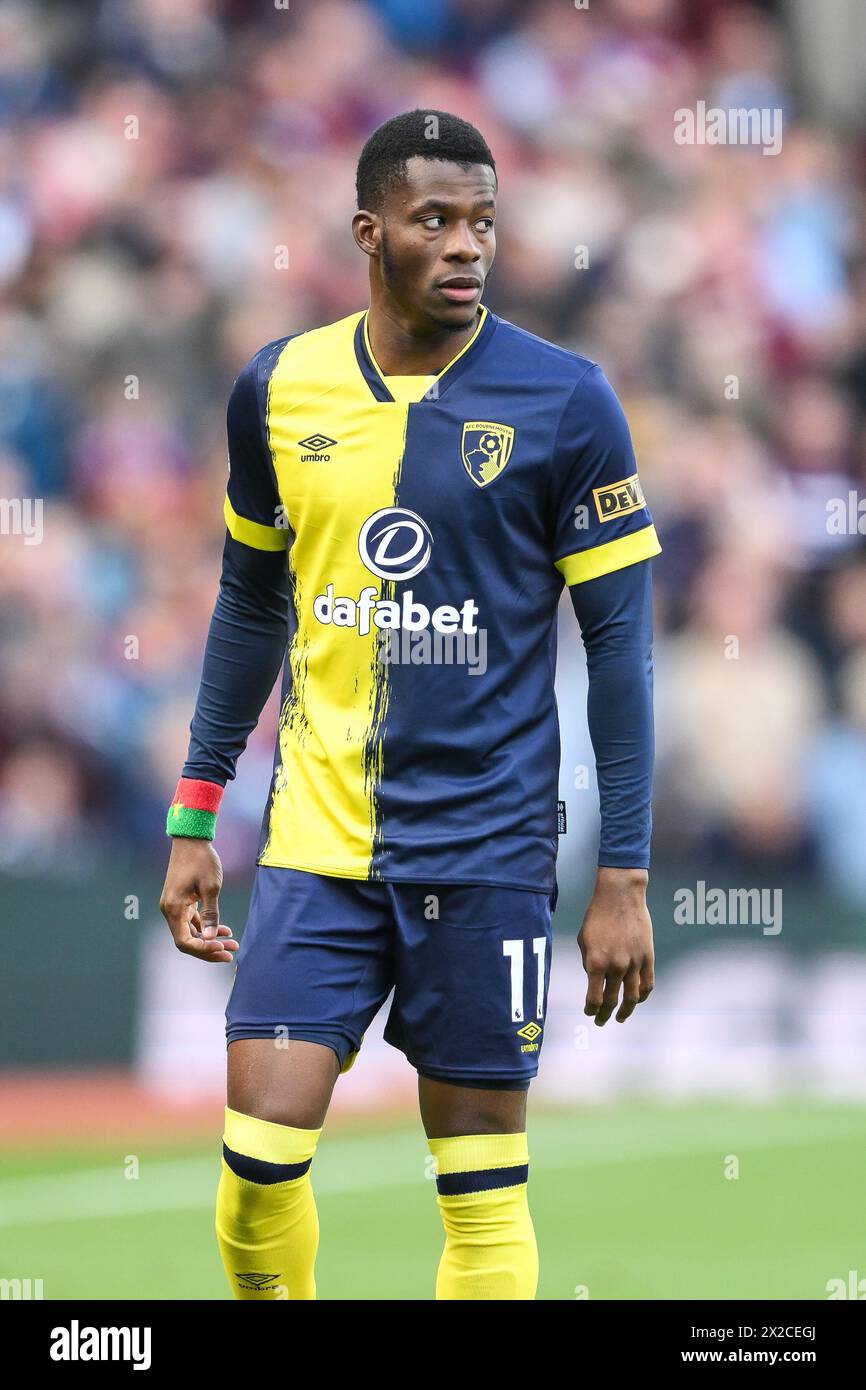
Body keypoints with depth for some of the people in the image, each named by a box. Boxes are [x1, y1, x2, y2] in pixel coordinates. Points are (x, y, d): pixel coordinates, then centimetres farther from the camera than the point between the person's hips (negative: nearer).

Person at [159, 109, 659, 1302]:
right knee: (259, 1159, -7)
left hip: (486, 845, -2)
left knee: (484, 1190, 1)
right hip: (316, 839, 2)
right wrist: (194, 816, 14)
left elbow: (618, 637, -3)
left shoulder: (564, 400, -6)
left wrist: (625, 875, -6)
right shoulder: (277, 388, 3)